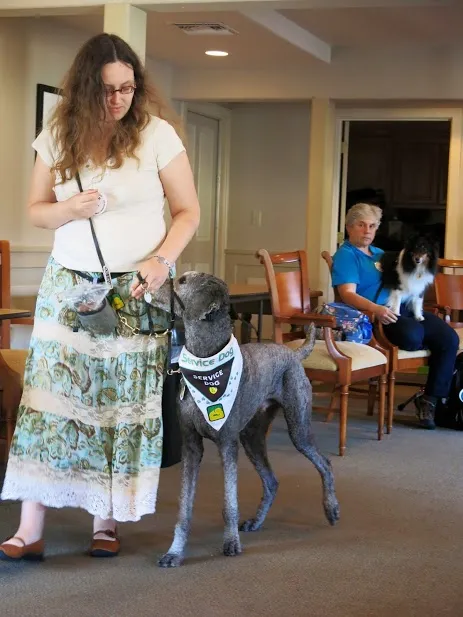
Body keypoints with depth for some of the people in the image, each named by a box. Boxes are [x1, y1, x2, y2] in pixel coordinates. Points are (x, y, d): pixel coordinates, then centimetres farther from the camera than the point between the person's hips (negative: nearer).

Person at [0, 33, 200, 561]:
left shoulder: (157, 134, -5)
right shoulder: (58, 135, 3)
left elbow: (188, 211, 0)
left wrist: (161, 259, -17)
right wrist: (69, 210, -12)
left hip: (137, 291, -2)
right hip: (68, 286, 2)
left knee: (125, 404, 1)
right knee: (49, 399, -3)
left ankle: (107, 521, 14)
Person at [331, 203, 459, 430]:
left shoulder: (380, 254, 26)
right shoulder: (345, 255, 0)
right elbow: (348, 294, -15)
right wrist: (376, 309, -32)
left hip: (405, 308, 8)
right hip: (375, 316, -8)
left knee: (449, 338, -15)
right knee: (412, 335, -38)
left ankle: (431, 399, -7)